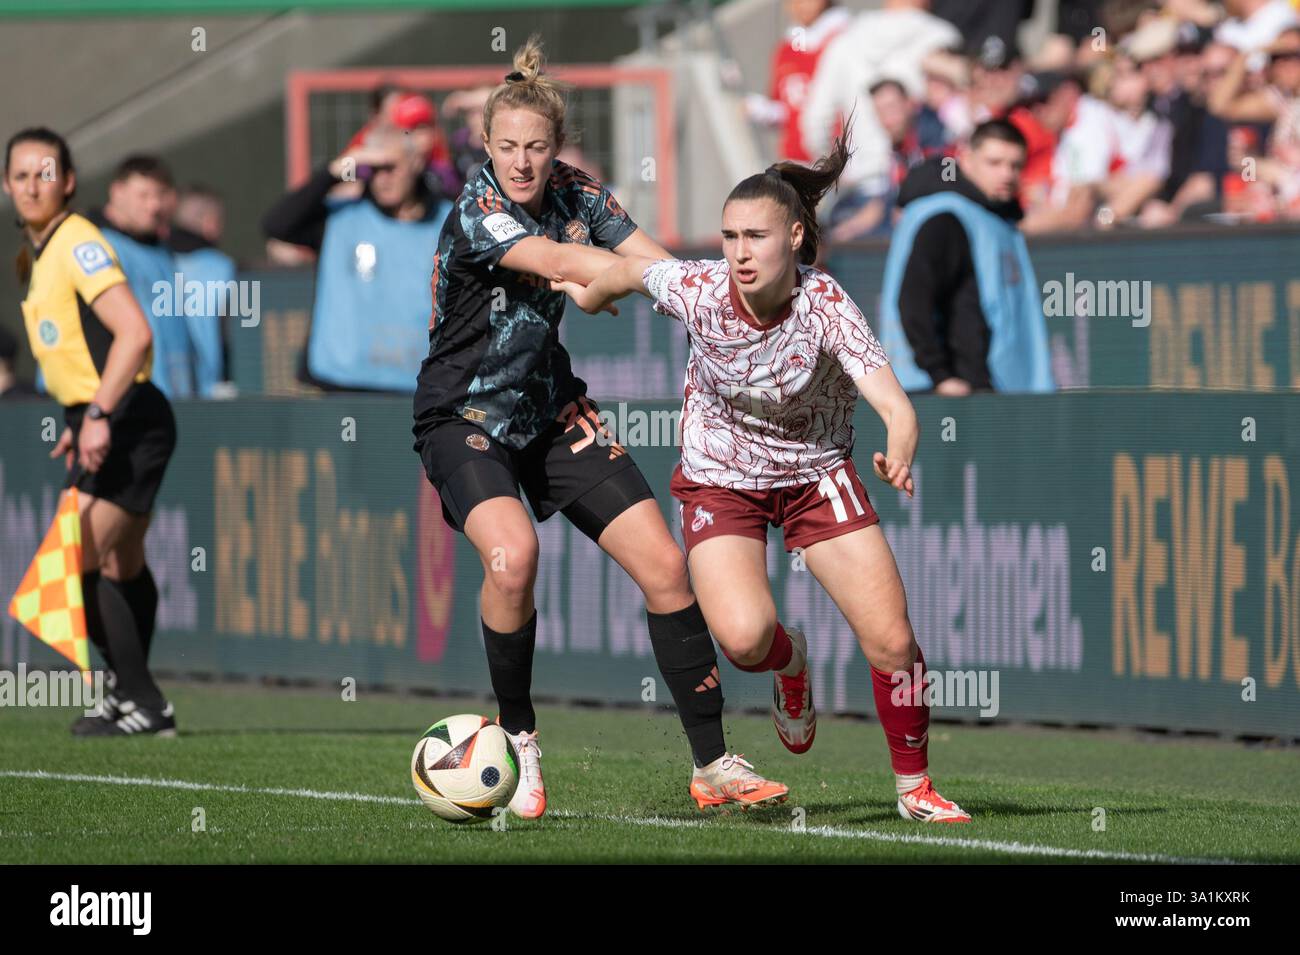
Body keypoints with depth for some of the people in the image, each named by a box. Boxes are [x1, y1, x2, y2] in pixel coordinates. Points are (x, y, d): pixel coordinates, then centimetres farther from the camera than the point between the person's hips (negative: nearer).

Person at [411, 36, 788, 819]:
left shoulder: (574, 192, -1)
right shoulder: (476, 213, -20)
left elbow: (651, 257, -9)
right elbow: (560, 263, -34)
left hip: (552, 411, 6)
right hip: (465, 422, -6)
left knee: (665, 565, -4)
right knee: (512, 553, -33)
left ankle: (713, 765, 5)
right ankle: (518, 739, -11)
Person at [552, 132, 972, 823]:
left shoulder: (825, 305, -28)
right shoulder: (698, 291, -24)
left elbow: (895, 407, -39)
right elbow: (632, 268, 0)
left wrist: (898, 455, -60)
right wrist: (590, 296, 21)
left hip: (817, 473, 0)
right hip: (720, 476, 0)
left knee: (892, 642, -7)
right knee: (743, 637, -24)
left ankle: (915, 788, 17)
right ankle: (790, 663, 15)